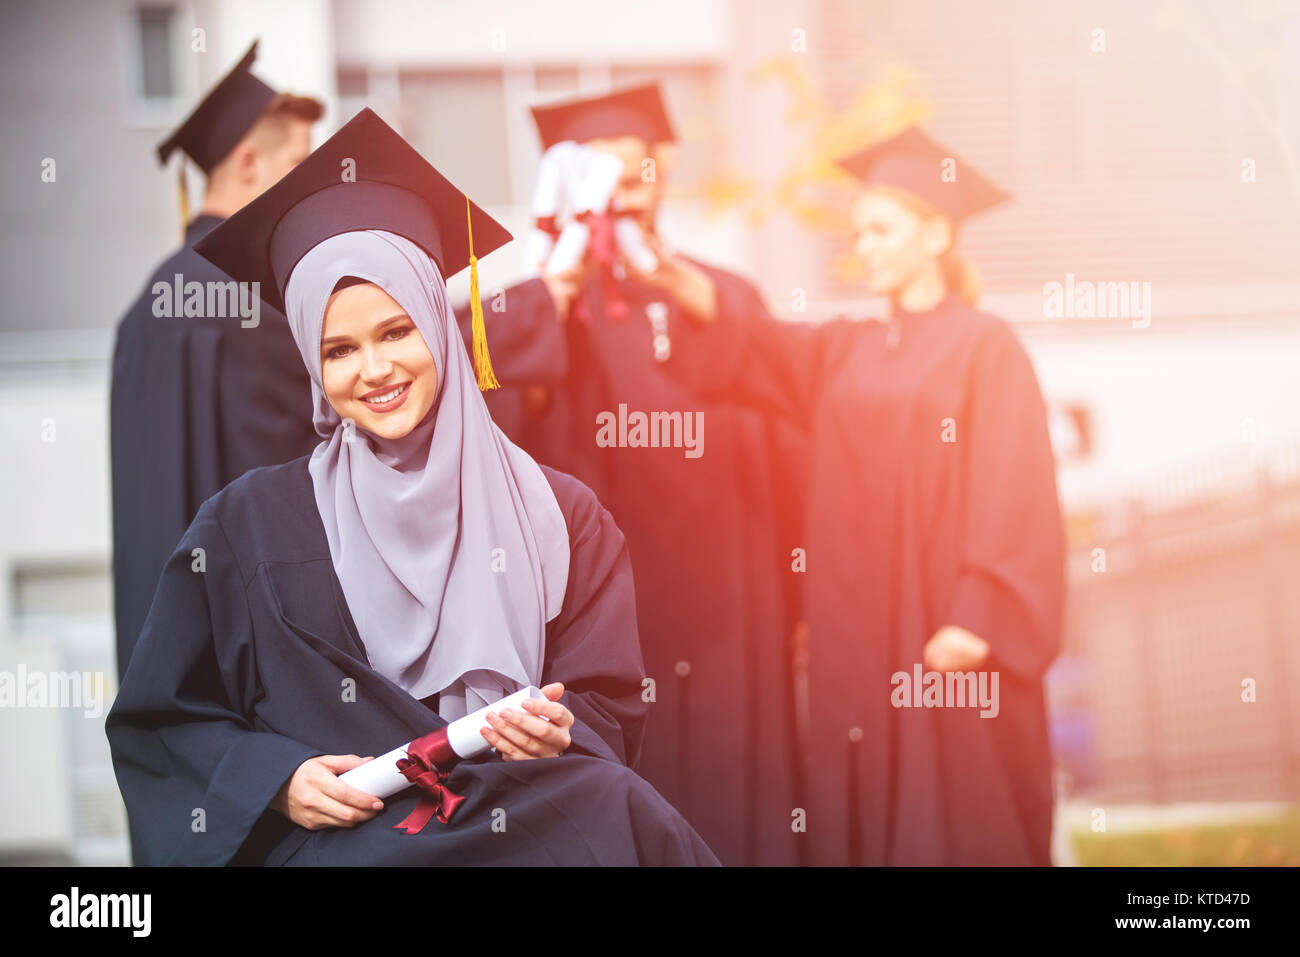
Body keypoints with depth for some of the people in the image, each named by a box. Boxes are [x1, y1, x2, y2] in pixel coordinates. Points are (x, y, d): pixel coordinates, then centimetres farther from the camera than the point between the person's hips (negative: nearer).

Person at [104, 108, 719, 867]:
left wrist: (559, 732, -9)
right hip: (331, 835, -3)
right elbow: (157, 725, 12)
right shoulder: (251, 525, 9)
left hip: (523, 818, 3)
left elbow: (611, 711, 15)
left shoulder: (557, 517, 13)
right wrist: (277, 781, -7)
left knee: (632, 817, -33)